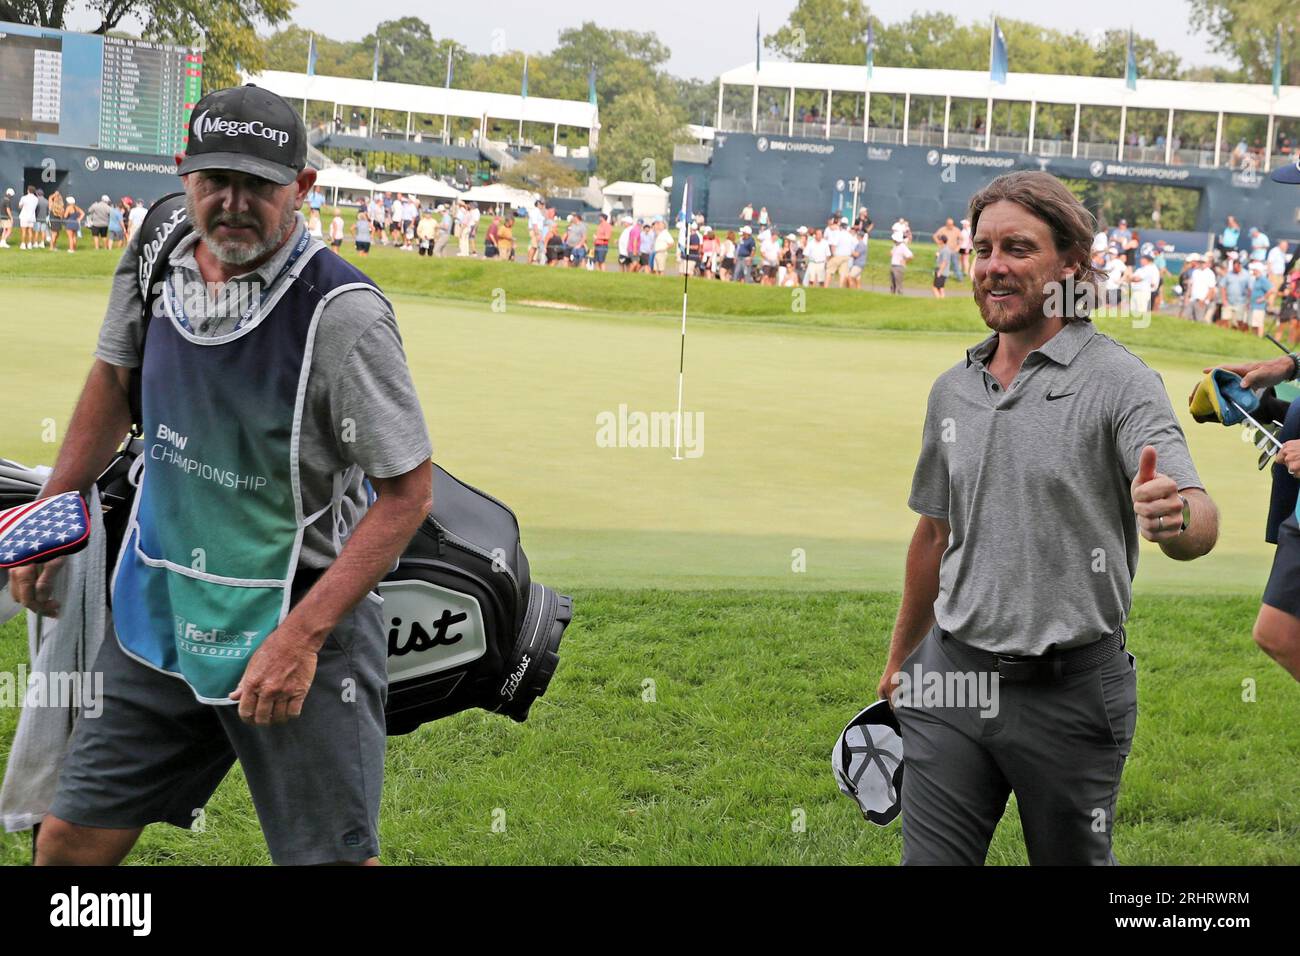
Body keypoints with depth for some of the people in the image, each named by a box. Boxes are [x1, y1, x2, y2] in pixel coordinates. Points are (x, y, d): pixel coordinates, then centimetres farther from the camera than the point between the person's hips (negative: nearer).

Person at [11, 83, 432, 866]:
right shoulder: (153, 265, -1)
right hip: (159, 607, 6)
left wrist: (301, 635, -21)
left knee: (330, 856, -3)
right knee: (70, 843, 10)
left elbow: (408, 491, -16)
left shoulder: (342, 313, -20)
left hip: (300, 623, -5)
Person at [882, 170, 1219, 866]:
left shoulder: (1118, 382, -10)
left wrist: (1178, 518, -46)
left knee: (1073, 859, 10)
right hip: (952, 678, 4)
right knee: (928, 857, 2)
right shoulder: (952, 390, 9)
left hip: (1071, 694, -4)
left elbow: (1201, 522, -23)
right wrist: (900, 659, 25)